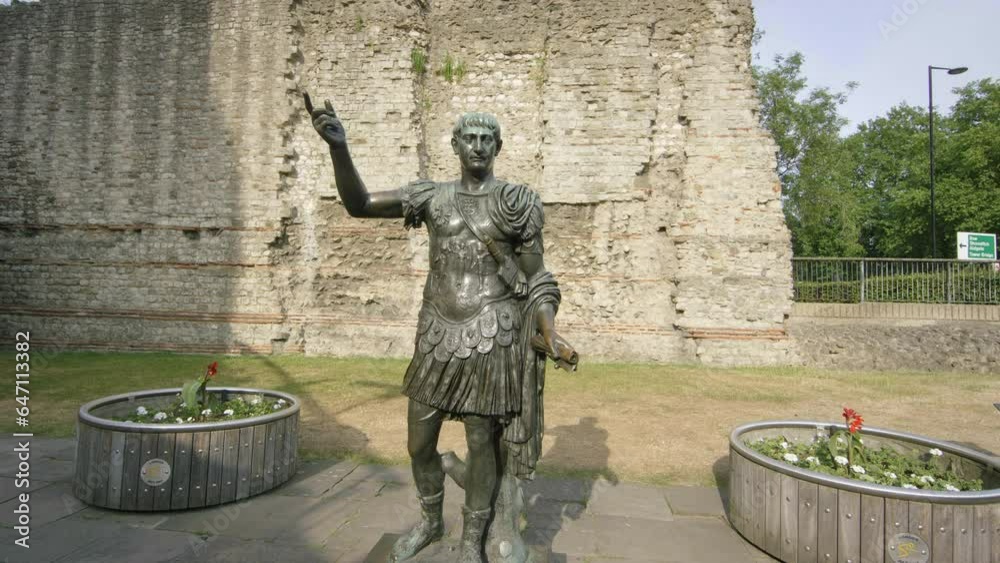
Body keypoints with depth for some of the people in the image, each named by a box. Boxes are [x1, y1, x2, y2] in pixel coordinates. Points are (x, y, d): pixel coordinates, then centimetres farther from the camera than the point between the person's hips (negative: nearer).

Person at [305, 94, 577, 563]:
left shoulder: (516, 202, -1)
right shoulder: (432, 197, 7)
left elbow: (536, 279, 2)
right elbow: (358, 203, -1)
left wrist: (550, 336, -13)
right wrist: (338, 145, -16)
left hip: (490, 335, -3)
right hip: (438, 335, 4)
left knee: (482, 442, 6)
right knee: (419, 443, 12)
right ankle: (430, 522, 41)